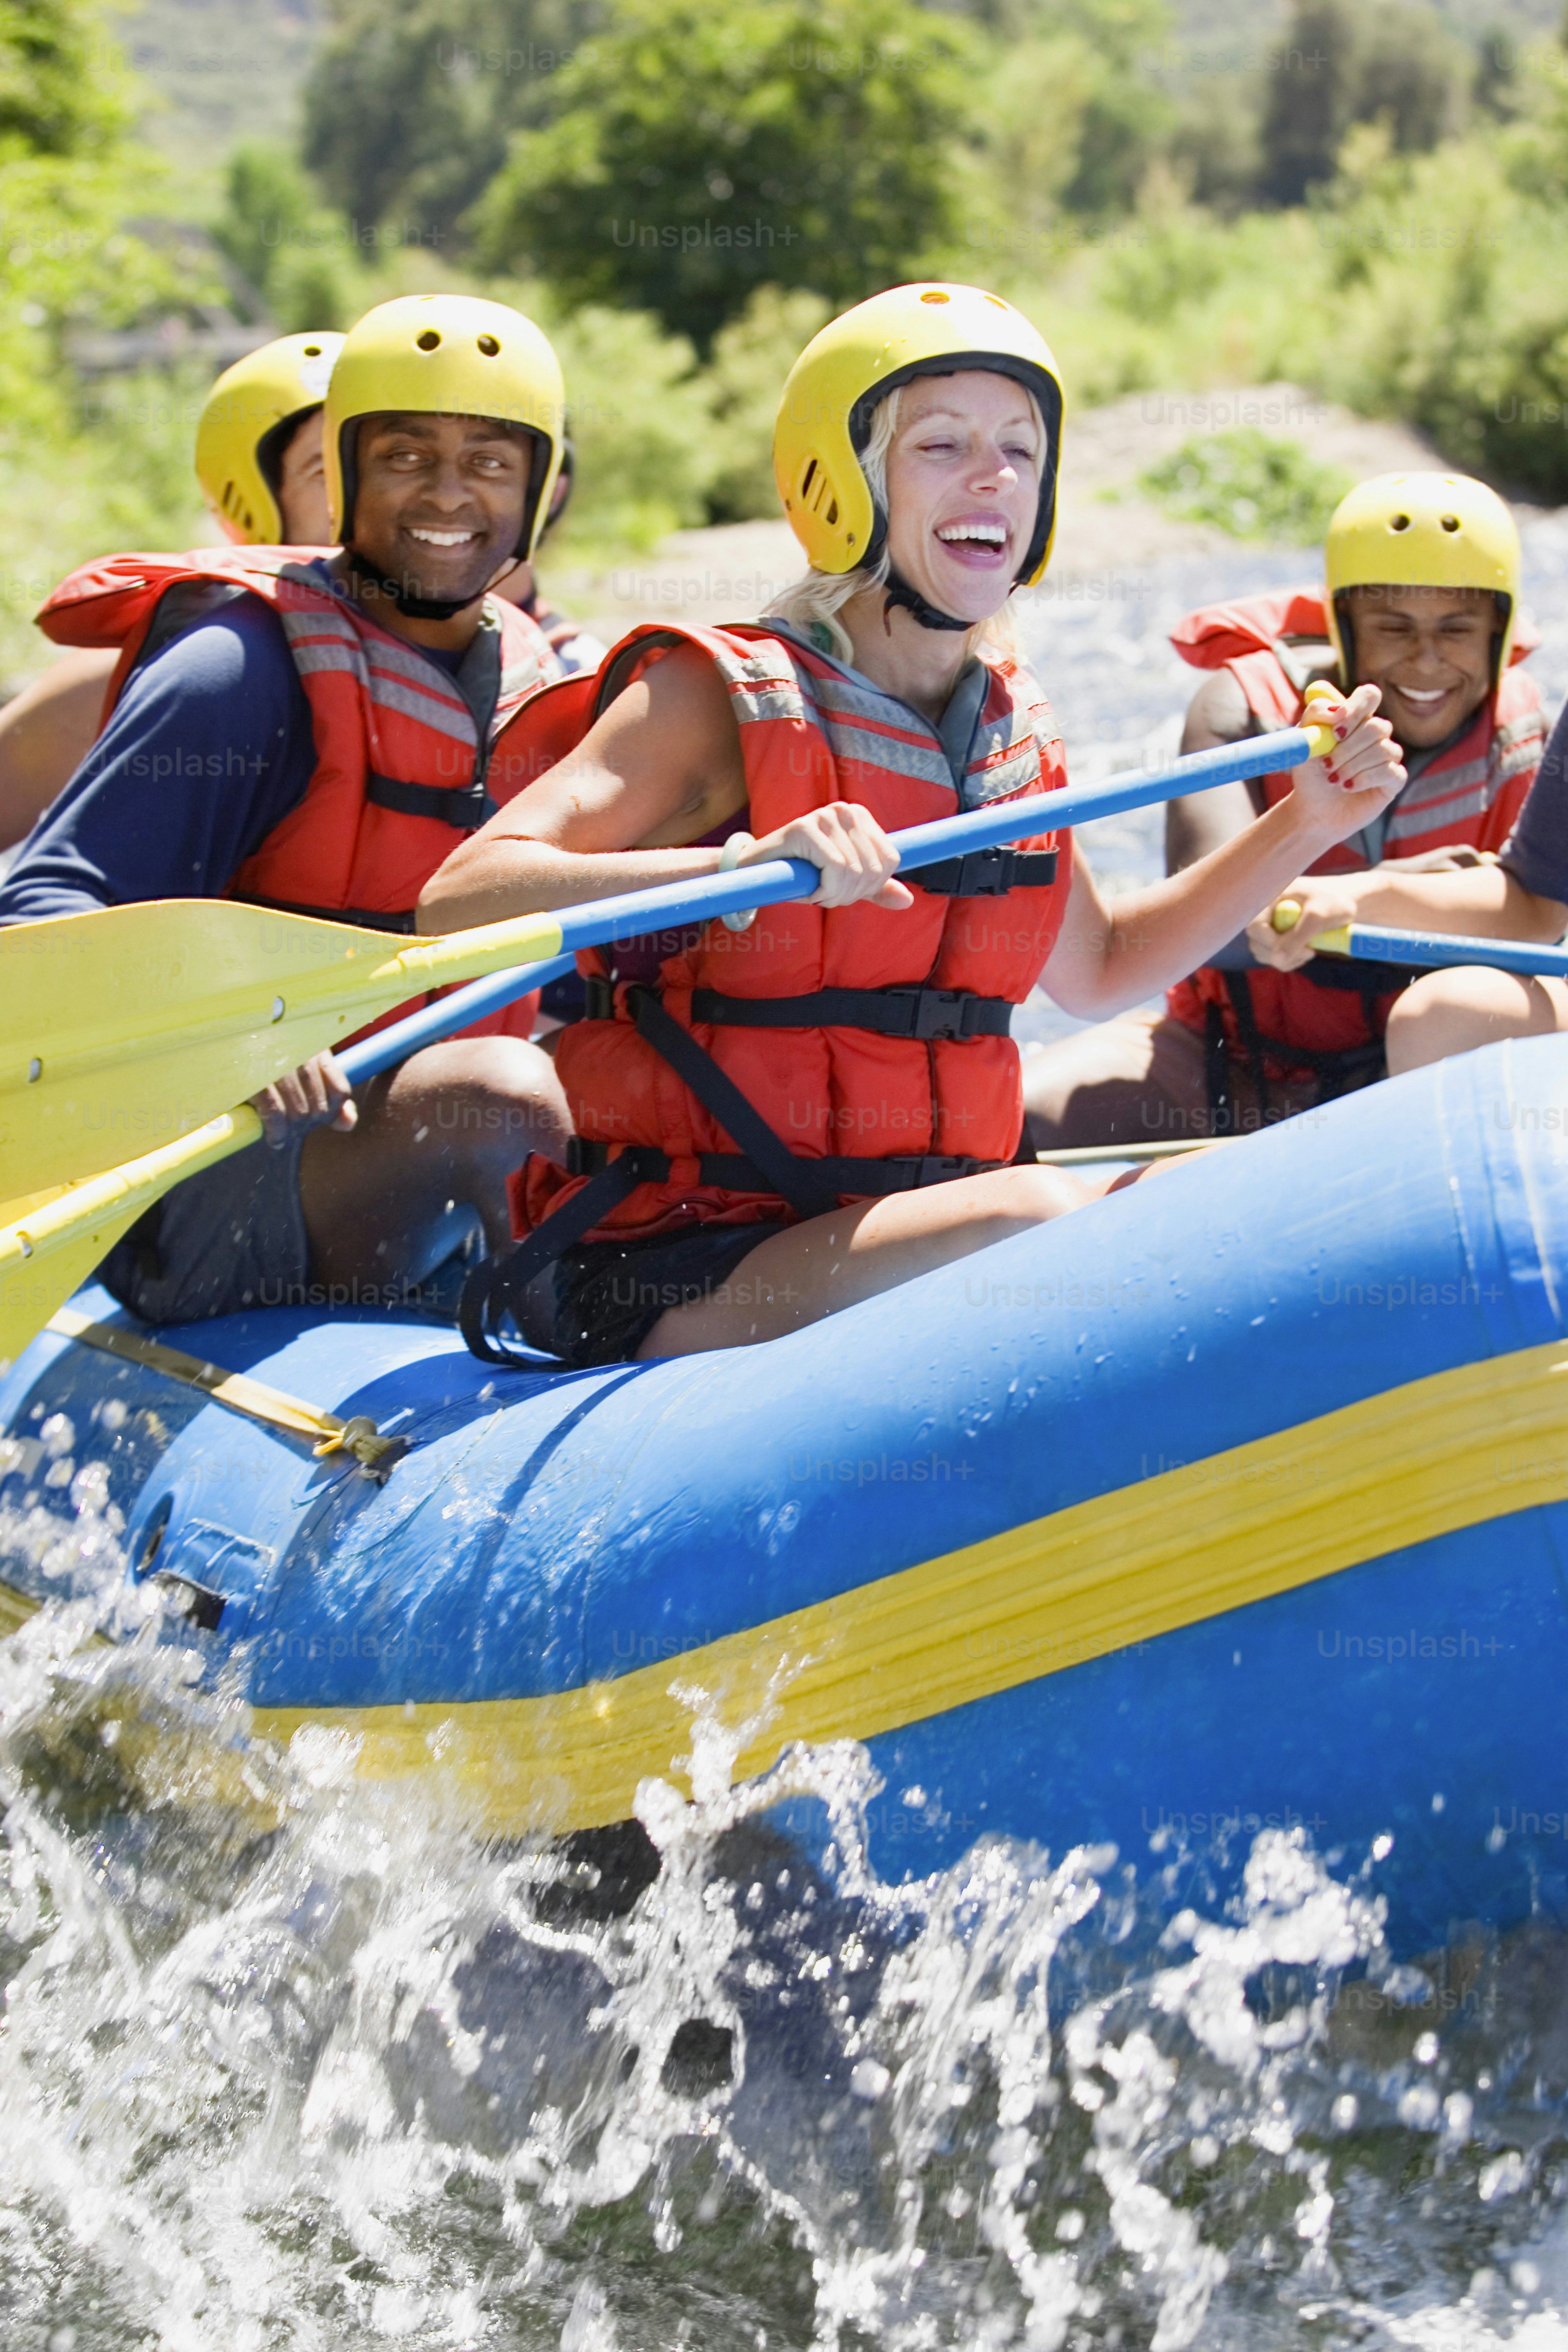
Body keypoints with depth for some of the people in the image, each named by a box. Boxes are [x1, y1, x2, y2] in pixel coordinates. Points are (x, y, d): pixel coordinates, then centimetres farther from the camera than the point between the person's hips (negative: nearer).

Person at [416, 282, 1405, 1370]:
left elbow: (1099, 968, 32)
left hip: (909, 1225, 7)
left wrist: (1305, 825, 19)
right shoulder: (721, 698, -7)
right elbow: (459, 899, -21)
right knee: (1039, 1217, -30)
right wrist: (746, 862, -35)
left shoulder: (1017, 738, 13)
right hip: (667, 1271, -7)